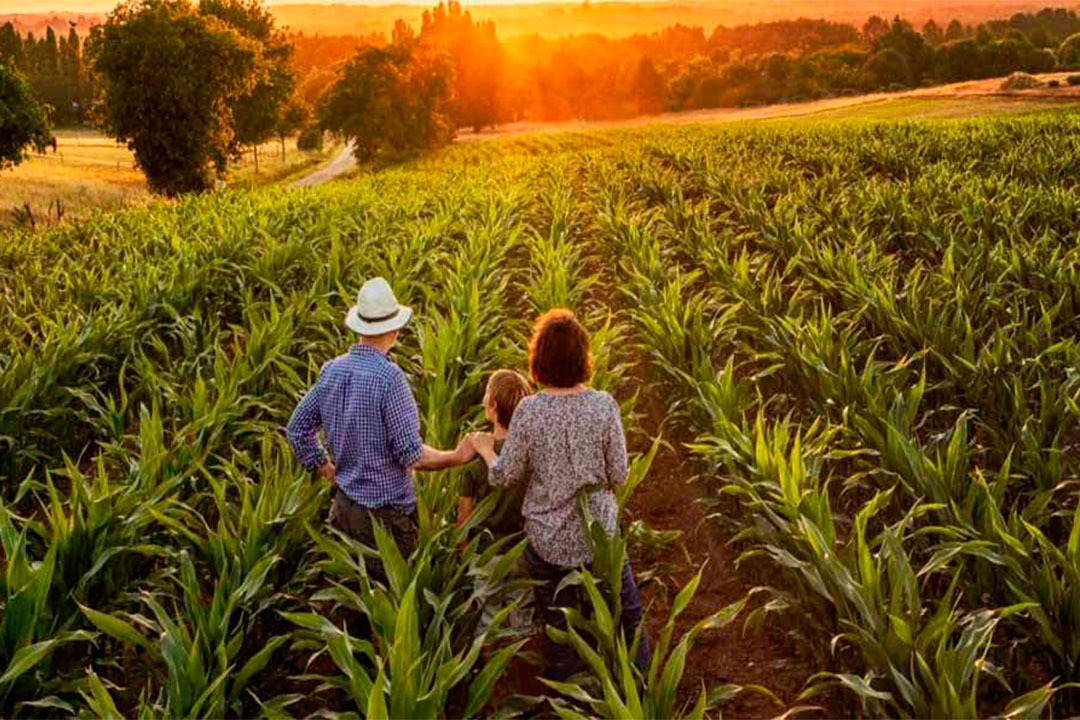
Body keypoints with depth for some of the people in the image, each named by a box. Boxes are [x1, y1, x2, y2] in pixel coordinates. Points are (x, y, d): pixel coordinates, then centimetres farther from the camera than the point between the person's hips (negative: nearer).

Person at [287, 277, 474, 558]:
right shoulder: (389, 377, -21)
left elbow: (297, 430, 8)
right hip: (385, 511, -6)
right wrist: (457, 457, -6)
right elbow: (411, 454, -20)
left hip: (343, 505, 7)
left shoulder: (331, 370, -1)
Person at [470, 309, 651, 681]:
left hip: (548, 538, 0)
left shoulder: (529, 411, -17)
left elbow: (506, 475, -8)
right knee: (626, 611, 20)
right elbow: (619, 474, -8)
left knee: (557, 625, 18)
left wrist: (485, 449, 12)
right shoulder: (604, 405, -15)